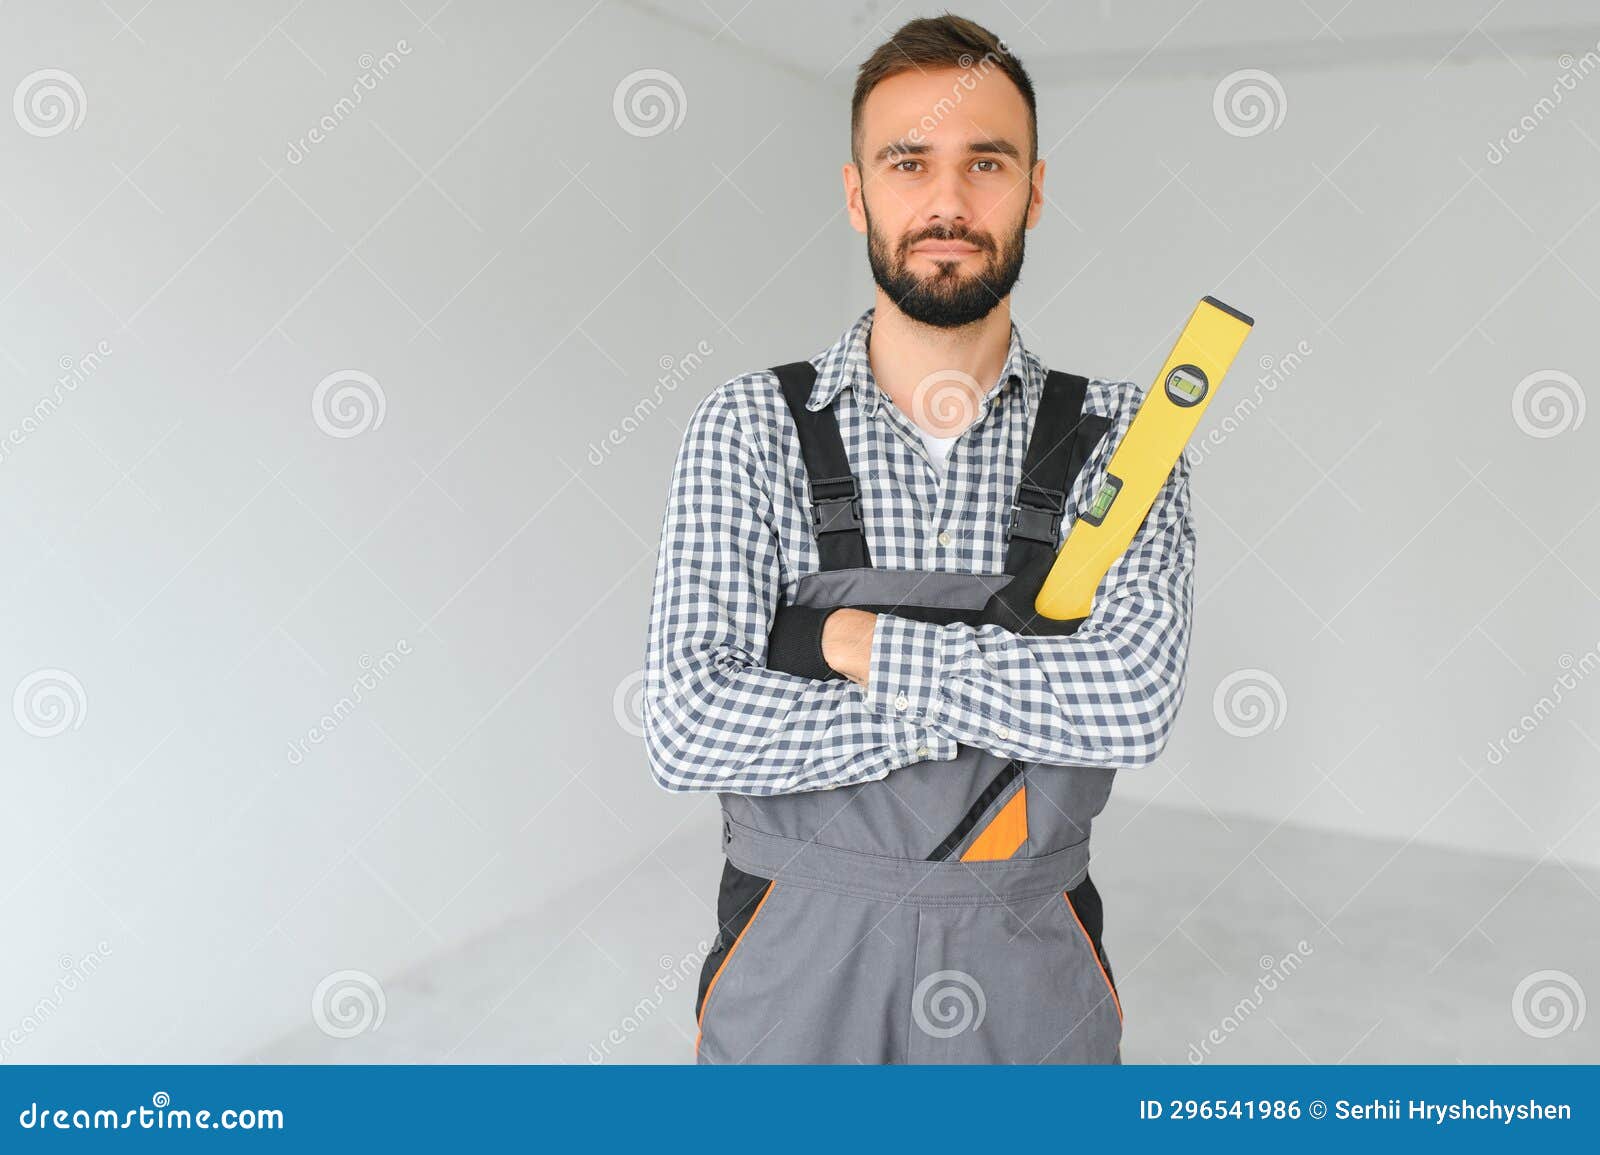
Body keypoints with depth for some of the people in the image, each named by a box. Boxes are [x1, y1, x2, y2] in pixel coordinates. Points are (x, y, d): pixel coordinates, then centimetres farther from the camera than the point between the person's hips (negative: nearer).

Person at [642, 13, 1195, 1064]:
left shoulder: (1118, 439, -6)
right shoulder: (750, 429, -9)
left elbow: (1133, 703, -21)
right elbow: (689, 730, -18)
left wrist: (860, 639, -19)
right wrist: (1001, 696, -18)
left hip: (1031, 980, 1)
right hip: (795, 972, -1)